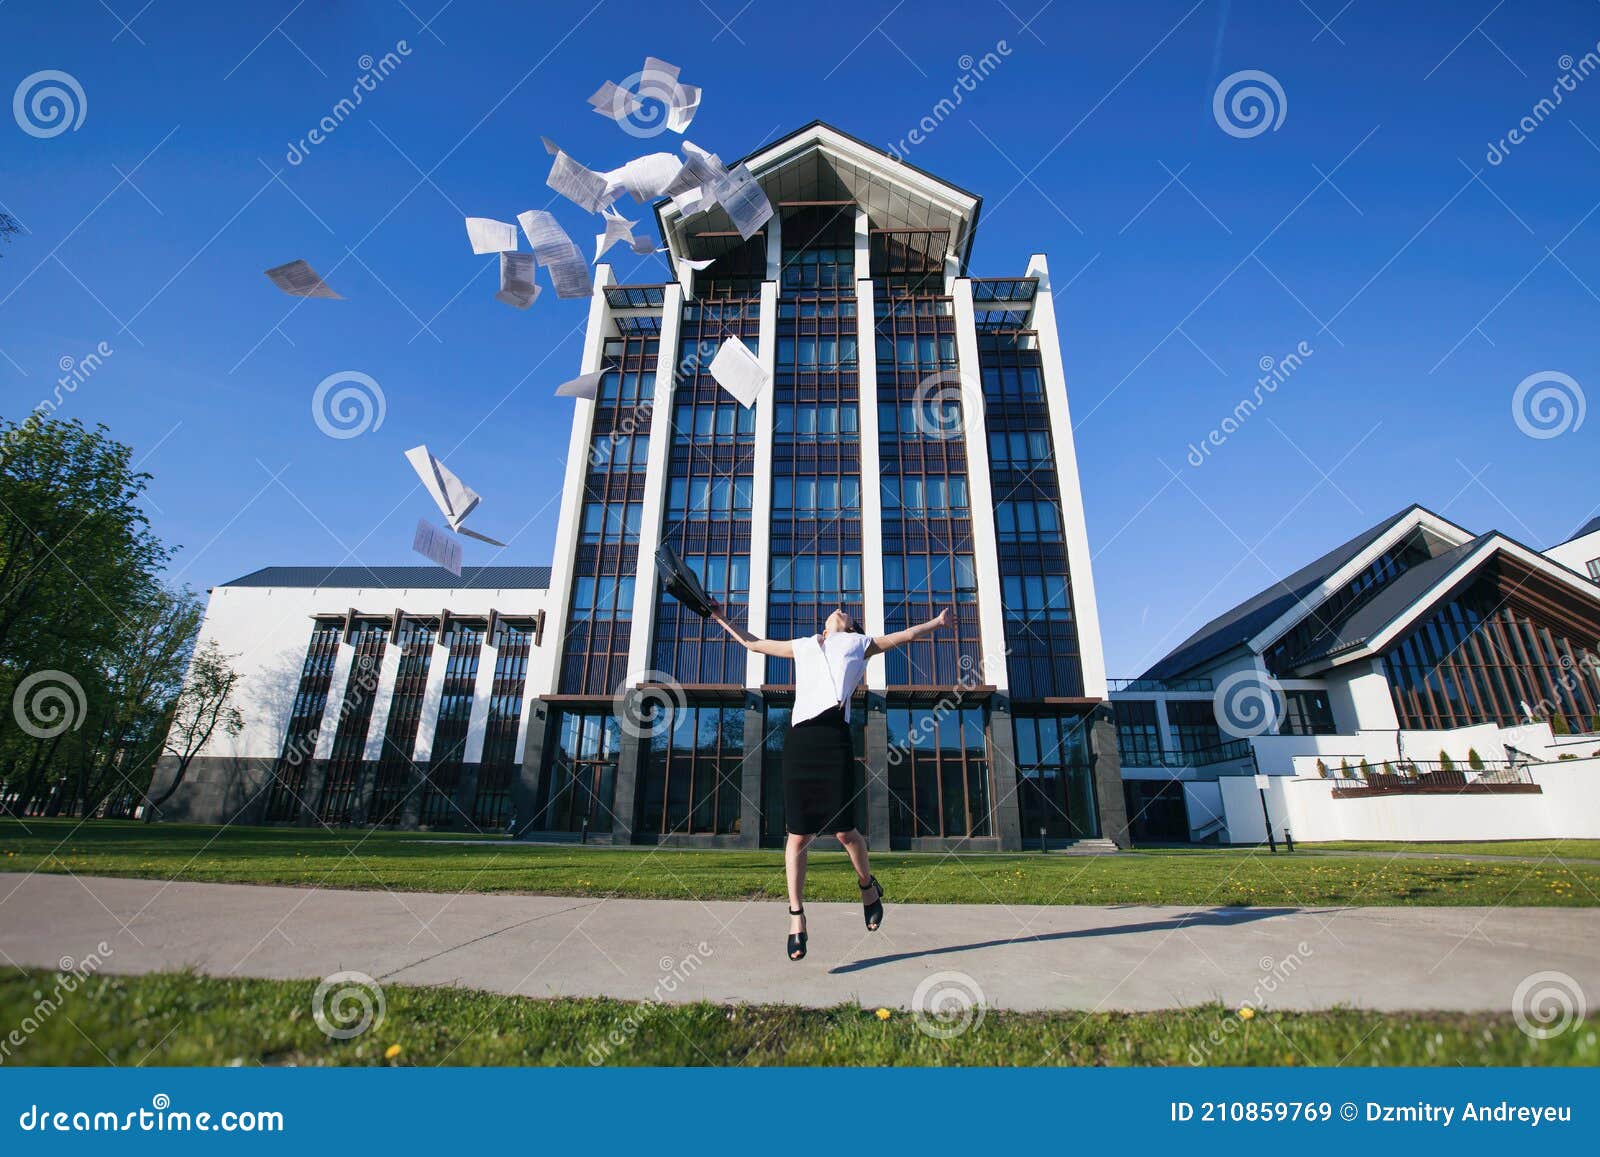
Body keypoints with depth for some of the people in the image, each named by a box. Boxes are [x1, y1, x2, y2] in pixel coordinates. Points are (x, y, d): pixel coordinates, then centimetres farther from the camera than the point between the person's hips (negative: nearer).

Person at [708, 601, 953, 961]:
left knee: (843, 830, -3)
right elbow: (751, 642, 37)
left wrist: (937, 622, 35)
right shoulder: (802, 645, 29)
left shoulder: (858, 643, 24)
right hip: (799, 738, 2)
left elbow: (904, 634, 33)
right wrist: (720, 618, 40)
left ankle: (868, 886, 25)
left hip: (834, 735, -2)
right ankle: (796, 915, 11)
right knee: (798, 834, -1)